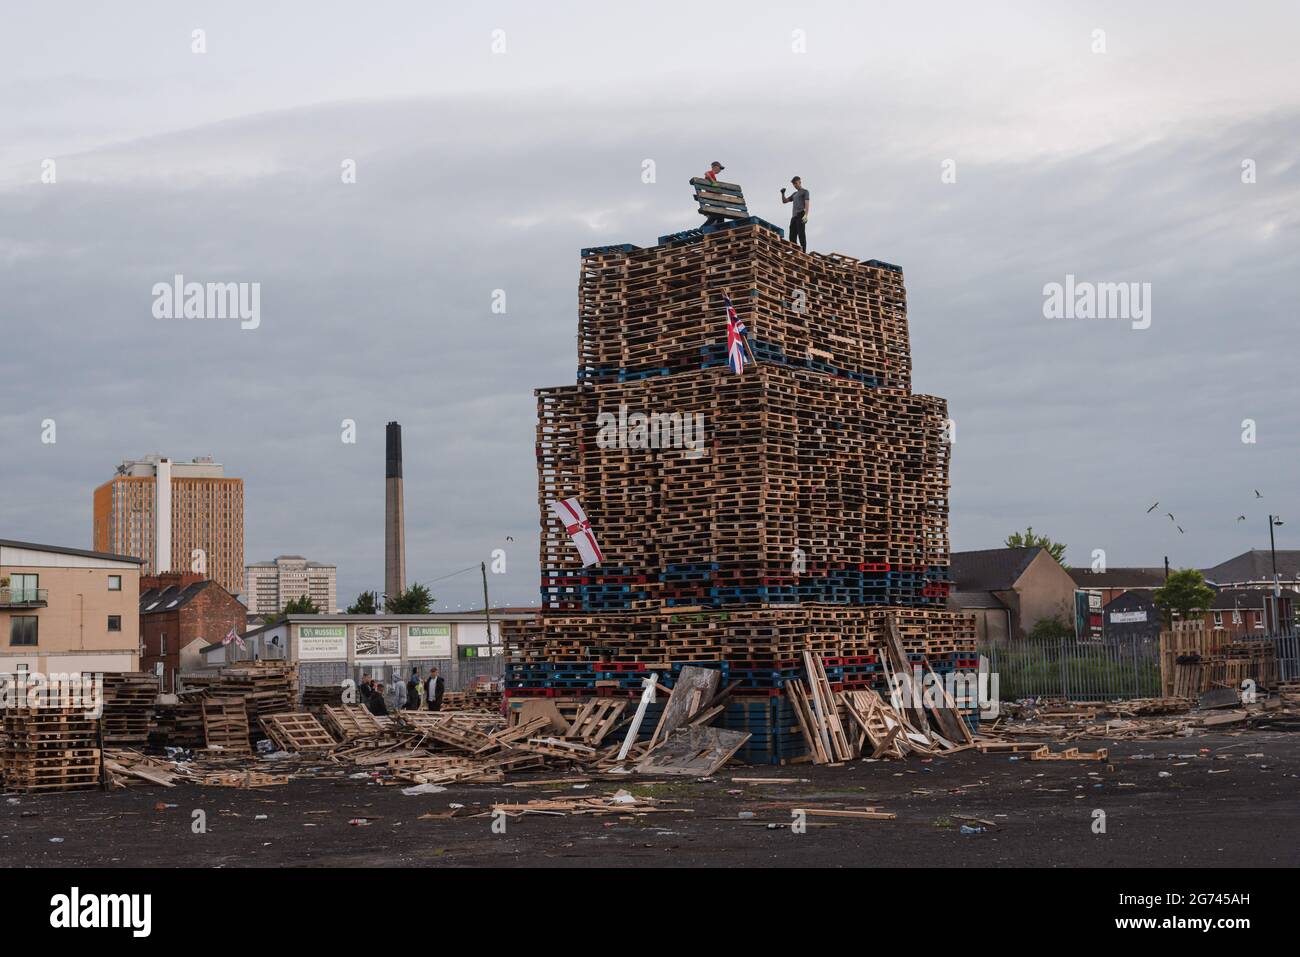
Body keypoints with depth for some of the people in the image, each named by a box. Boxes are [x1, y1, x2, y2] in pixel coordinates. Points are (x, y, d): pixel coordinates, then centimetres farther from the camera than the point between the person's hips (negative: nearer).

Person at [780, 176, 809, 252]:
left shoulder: (805, 191, 8)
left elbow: (807, 203, -5)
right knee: (792, 237, -1)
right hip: (794, 216, 7)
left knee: (801, 234, -14)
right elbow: (784, 201, 30)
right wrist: (783, 193, 10)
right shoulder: (794, 194, 29)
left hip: (801, 215, -7)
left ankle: (803, 252, -19)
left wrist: (806, 215, -19)